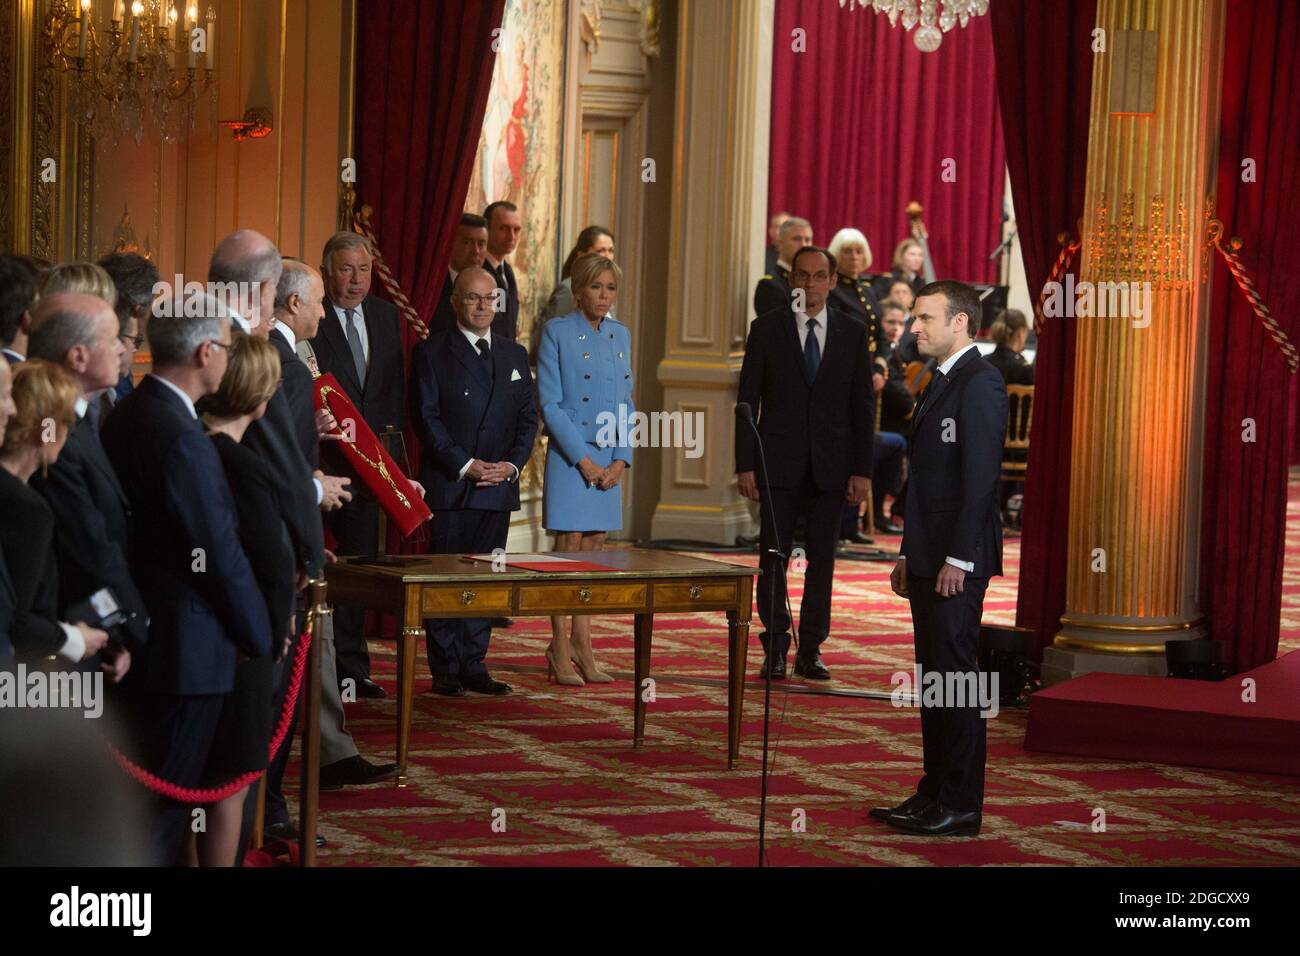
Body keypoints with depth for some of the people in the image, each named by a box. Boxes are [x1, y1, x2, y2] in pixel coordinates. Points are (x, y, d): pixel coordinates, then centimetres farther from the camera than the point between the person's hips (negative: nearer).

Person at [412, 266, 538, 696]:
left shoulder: (515, 354, 14)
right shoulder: (432, 352, 0)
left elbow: (528, 416, 13)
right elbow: (428, 418, -6)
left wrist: (512, 464, -3)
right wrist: (466, 466, -14)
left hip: (499, 484, 4)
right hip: (449, 484, -4)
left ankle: (473, 665, 11)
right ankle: (445, 670, 3)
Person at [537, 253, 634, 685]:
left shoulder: (621, 335, 12)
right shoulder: (557, 332, -5)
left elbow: (627, 404, 13)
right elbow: (549, 403, -9)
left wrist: (621, 459, 0)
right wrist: (583, 459, -13)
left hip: (610, 460, 5)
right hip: (569, 456, -5)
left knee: (594, 551, 7)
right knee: (568, 548, -5)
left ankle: (581, 648, 12)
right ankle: (560, 651, 1)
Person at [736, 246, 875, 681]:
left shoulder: (853, 333, 5)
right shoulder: (766, 328, 1)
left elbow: (863, 405, 5)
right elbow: (748, 400, 0)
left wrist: (862, 469, -1)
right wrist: (745, 465, -6)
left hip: (831, 465, 1)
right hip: (779, 463, -1)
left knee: (822, 559, 5)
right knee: (773, 558, -1)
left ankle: (810, 651, 12)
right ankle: (775, 649, 7)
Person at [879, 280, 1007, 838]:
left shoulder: (980, 384, -13)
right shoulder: (942, 382, 18)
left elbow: (979, 477, -19)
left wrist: (958, 559, -21)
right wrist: (908, 555, 19)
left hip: (957, 562, -10)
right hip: (928, 560, 10)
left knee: (955, 678, -6)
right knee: (933, 679, 12)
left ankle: (961, 807, -1)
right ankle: (935, 793, 18)